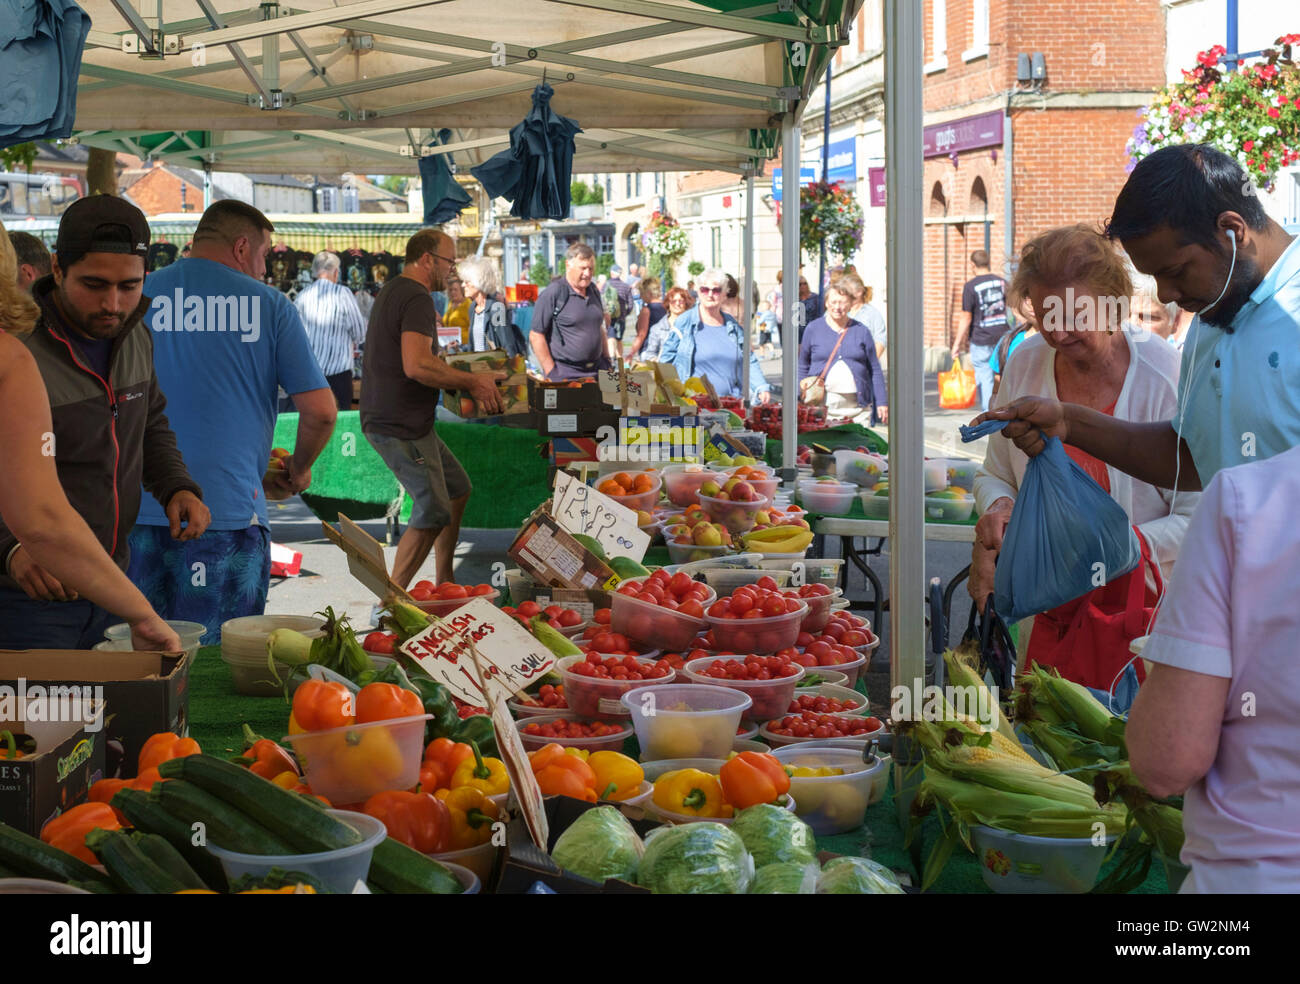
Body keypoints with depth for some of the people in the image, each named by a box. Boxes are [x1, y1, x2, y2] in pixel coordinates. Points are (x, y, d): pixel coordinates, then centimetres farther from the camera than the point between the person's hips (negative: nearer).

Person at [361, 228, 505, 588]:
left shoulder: (392, 291, 16)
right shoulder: (417, 298, -19)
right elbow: (417, 365, -31)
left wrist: (459, 376, 22)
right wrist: (472, 381, -22)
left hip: (387, 419, 11)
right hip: (401, 427, -11)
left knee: (457, 488, 19)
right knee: (434, 512, -6)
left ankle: (444, 582, 27)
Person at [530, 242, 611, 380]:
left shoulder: (593, 291, 14)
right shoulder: (552, 293, -9)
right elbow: (536, 336, -10)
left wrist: (606, 359, 19)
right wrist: (551, 373, -12)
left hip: (596, 370, 7)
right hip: (565, 373, -6)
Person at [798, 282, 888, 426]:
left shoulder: (861, 331, 9)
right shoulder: (813, 329, 8)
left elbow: (875, 370, 10)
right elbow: (802, 367, 14)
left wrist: (882, 403, 6)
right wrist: (803, 397, 5)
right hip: (823, 406, -1)